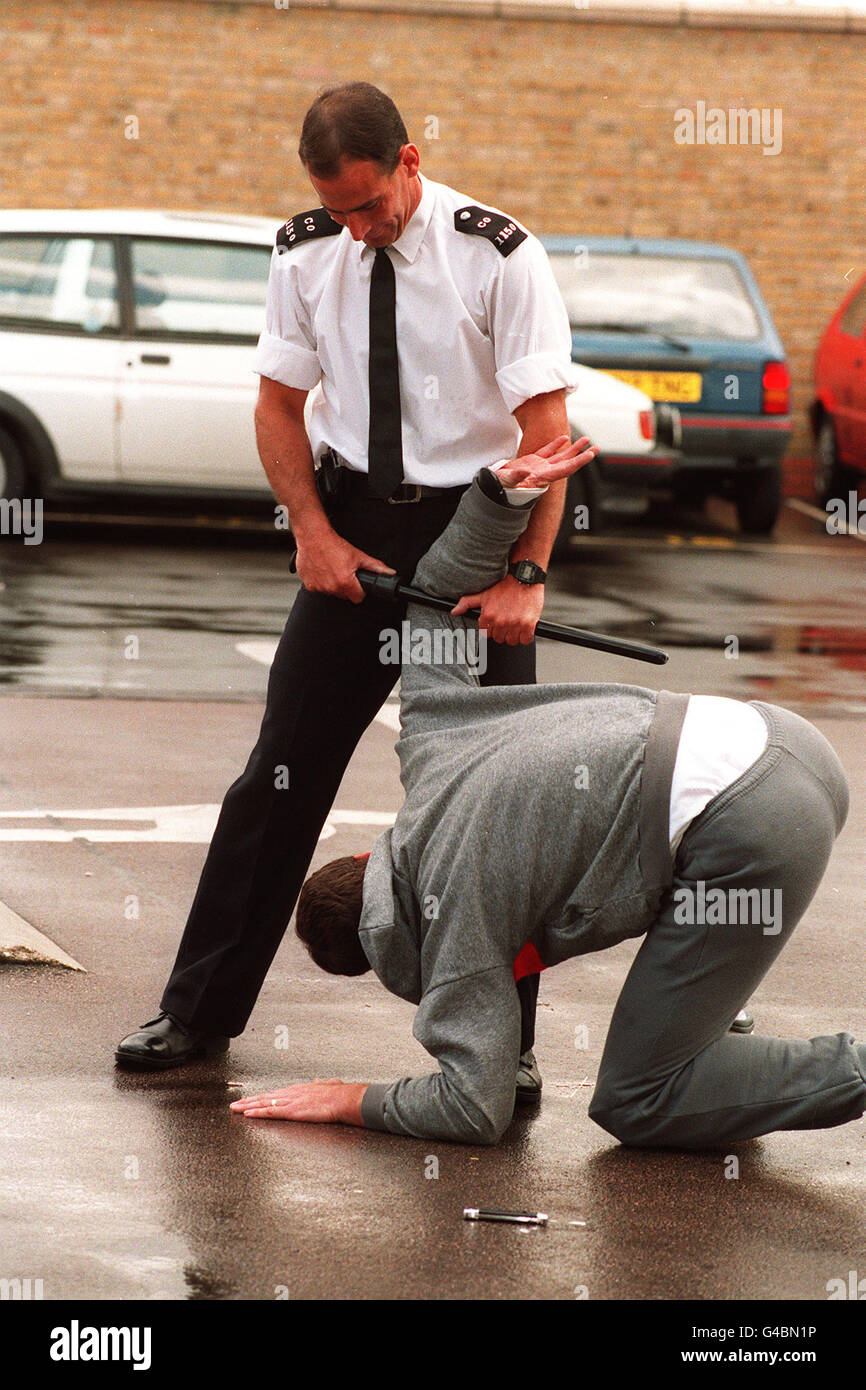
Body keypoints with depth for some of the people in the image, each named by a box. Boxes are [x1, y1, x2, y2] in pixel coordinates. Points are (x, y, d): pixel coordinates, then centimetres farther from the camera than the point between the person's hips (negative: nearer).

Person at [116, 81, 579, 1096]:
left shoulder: (497, 256, -14)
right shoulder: (306, 255, -3)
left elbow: (547, 428, -14)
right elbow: (278, 404, 8)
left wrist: (524, 575, -21)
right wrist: (315, 531, -5)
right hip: (352, 524, 3)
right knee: (281, 772, 4)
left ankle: (502, 1041, 8)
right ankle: (199, 1011, 11)